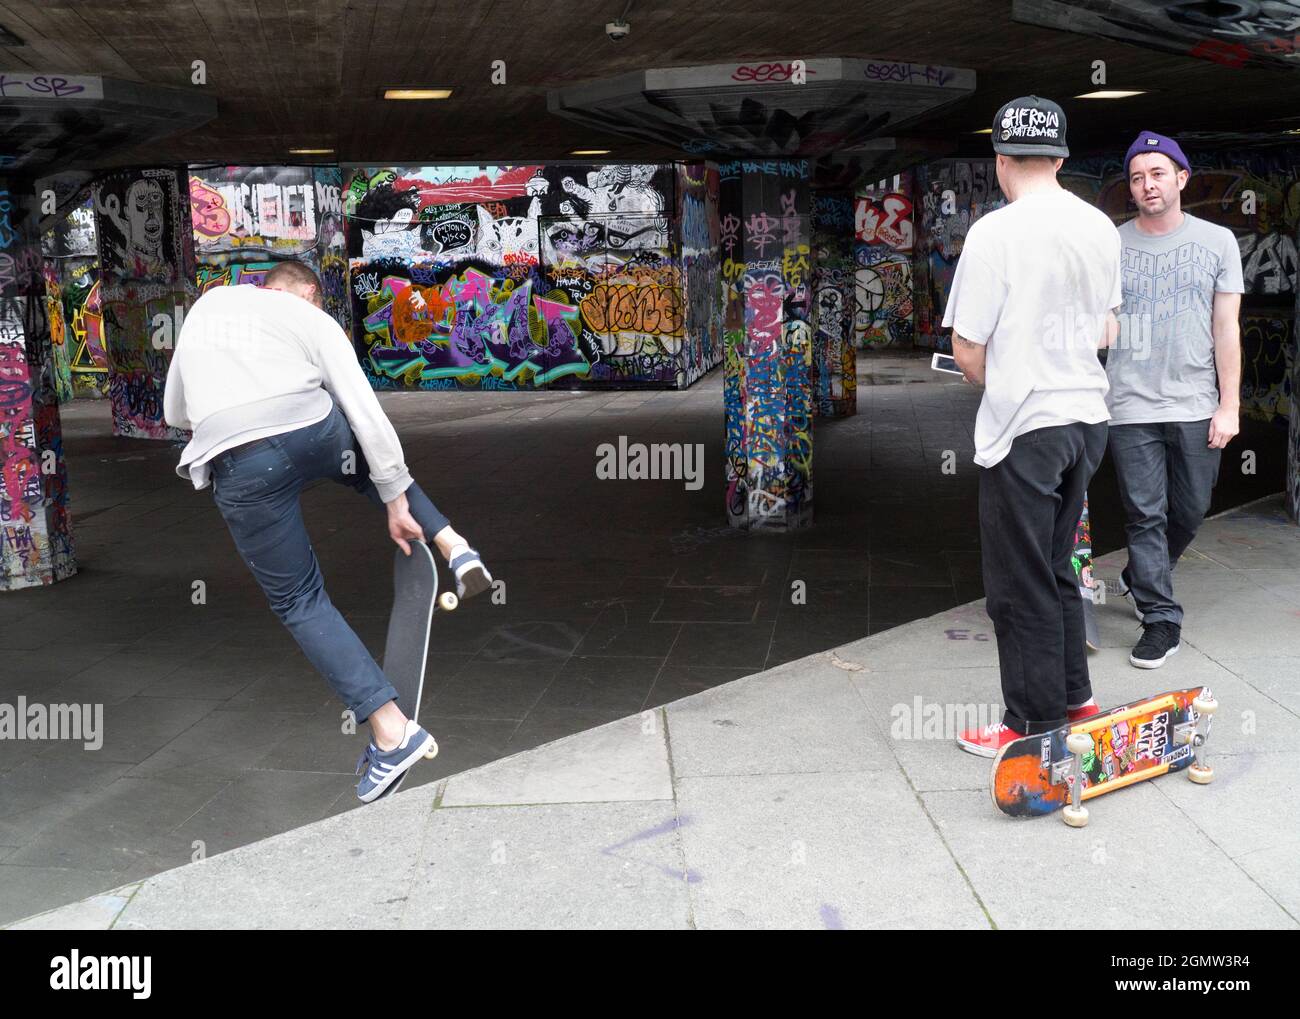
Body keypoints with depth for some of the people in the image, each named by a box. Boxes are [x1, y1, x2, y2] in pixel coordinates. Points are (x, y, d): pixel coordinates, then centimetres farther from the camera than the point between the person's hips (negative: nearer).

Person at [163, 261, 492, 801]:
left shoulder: (207, 304, 28)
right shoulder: (313, 319, 18)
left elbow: (175, 412, 33)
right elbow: (368, 415, 7)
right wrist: (396, 502, 11)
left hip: (239, 466, 0)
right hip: (314, 431, 0)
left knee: (299, 602, 11)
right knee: (376, 463, 38)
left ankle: (391, 731, 2)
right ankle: (453, 546, 18)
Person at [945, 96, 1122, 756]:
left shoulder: (995, 232, -16)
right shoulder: (1101, 227, 5)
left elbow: (967, 354, -15)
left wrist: (996, 384, 5)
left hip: (1024, 428, -7)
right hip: (1087, 417, 7)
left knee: (1021, 584, 4)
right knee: (1056, 568, 21)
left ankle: (1035, 724, 14)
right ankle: (1074, 695, 32)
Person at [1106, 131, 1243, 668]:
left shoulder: (1217, 241, 5)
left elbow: (1226, 327, 3)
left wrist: (1229, 405, -2)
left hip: (1196, 407, 2)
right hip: (1131, 407, -1)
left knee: (1189, 511, 12)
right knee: (1146, 515, 1)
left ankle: (1139, 579, 37)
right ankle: (1161, 619, 11)